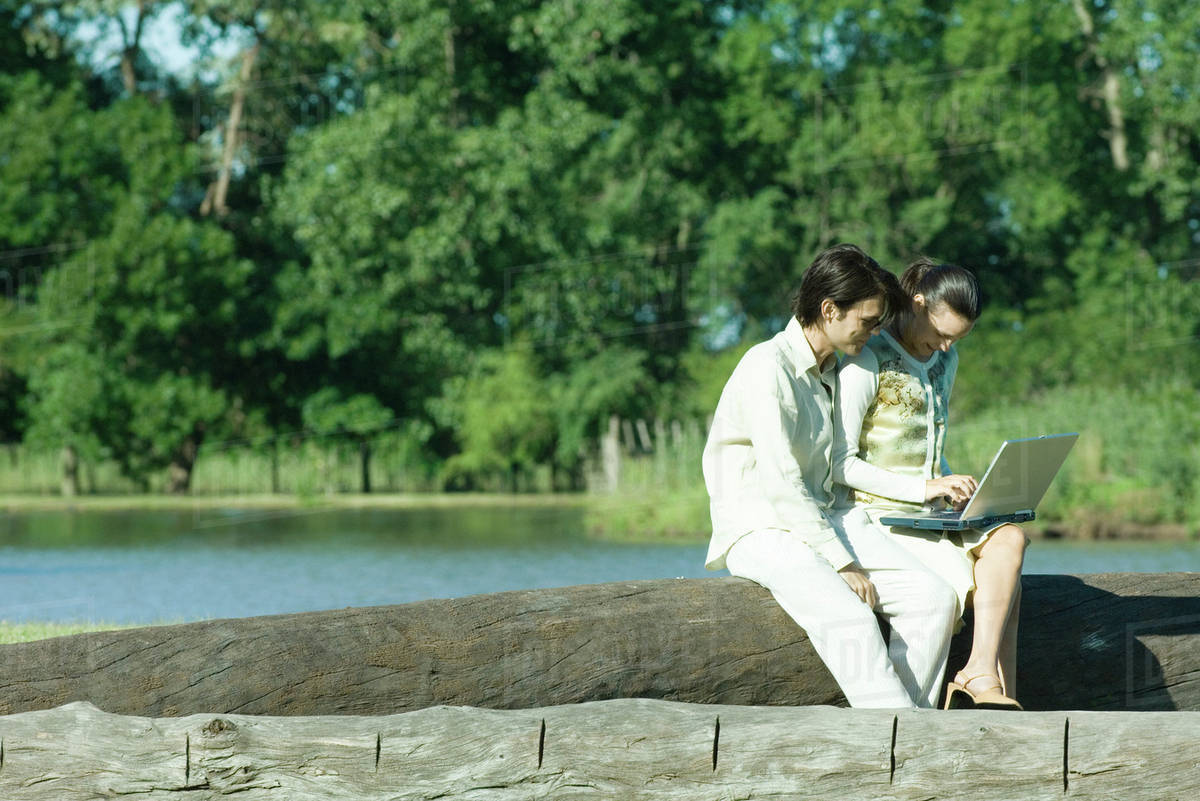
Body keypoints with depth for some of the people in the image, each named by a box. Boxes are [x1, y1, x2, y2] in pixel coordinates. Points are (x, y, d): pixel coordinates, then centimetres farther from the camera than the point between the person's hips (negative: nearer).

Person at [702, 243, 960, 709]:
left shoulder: (834, 373, 16)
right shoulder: (768, 368, -14)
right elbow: (781, 484, -19)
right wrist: (842, 563, -17)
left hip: (821, 524, 9)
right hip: (760, 531, -9)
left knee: (934, 597, -14)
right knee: (849, 617, -34)